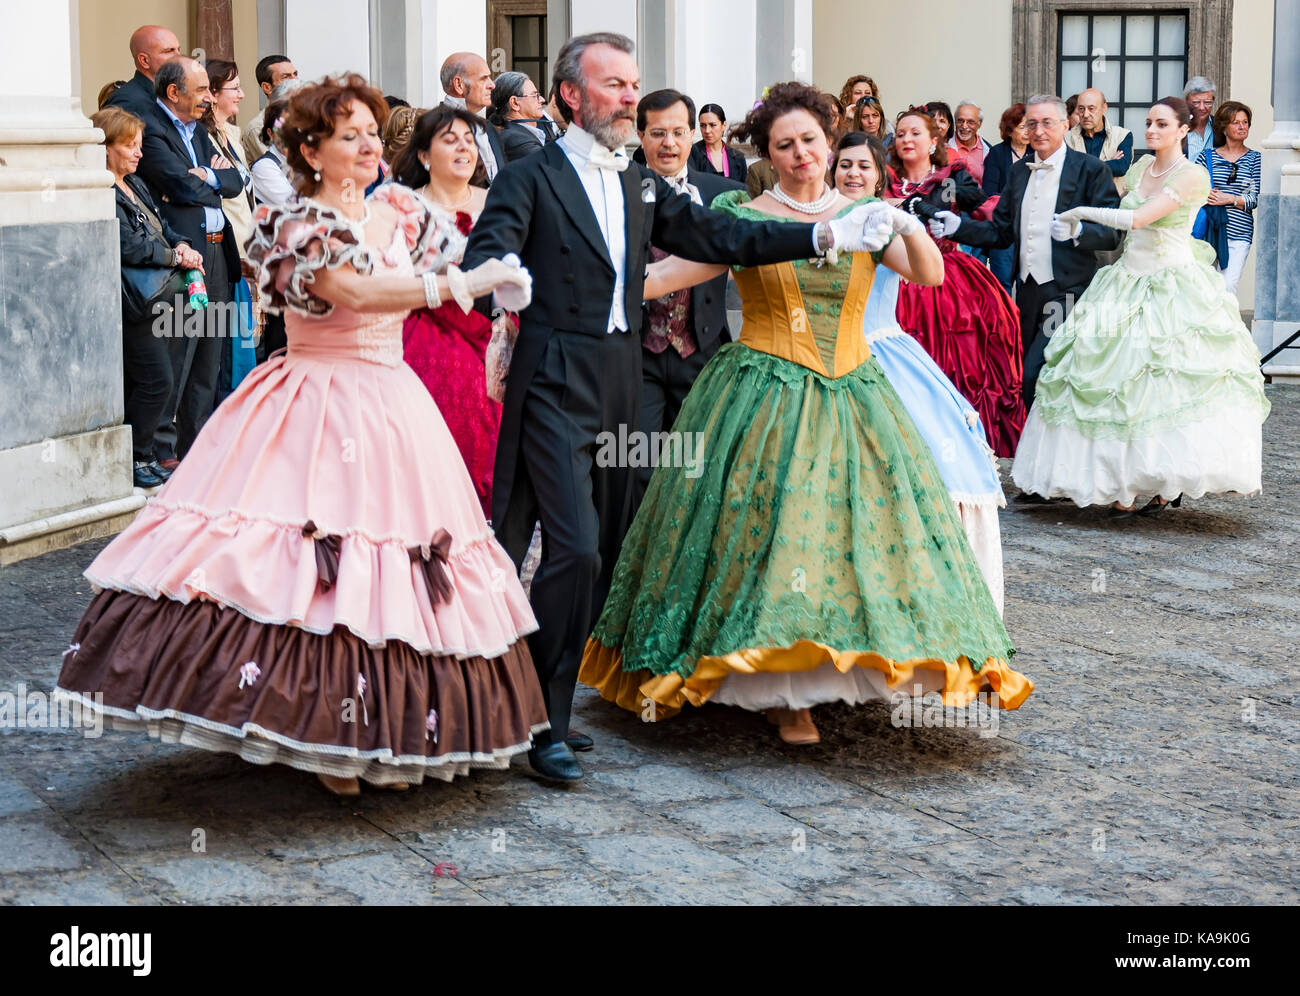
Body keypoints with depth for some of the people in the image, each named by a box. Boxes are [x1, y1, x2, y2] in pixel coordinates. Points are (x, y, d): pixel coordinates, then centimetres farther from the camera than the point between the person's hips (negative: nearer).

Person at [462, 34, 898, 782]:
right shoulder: (531, 178, -3)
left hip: (620, 388, 7)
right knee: (575, 550, -14)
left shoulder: (642, 185, 17)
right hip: (555, 385, -7)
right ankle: (541, 723, -4)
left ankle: (553, 698, 20)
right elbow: (484, 258, -14)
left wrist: (825, 236, 4)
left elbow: (718, 237, 12)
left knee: (600, 555, 9)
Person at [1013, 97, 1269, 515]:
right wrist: (1077, 228, 9)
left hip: (1174, 288, -6)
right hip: (1128, 282, 6)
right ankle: (1124, 484, 2)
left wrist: (1082, 212, -10)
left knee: (1172, 384, -11)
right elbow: (1119, 221, 23)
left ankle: (1169, 482, 0)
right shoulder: (1140, 167, 11)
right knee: (1118, 379, -2)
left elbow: (1137, 218, -19)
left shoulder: (1193, 175, -11)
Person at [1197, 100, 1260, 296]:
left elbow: (1256, 198, 2)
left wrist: (1230, 199, -13)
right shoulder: (1208, 155, 9)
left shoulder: (1254, 159, 8)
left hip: (1239, 233, -1)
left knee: (1228, 287, -11)